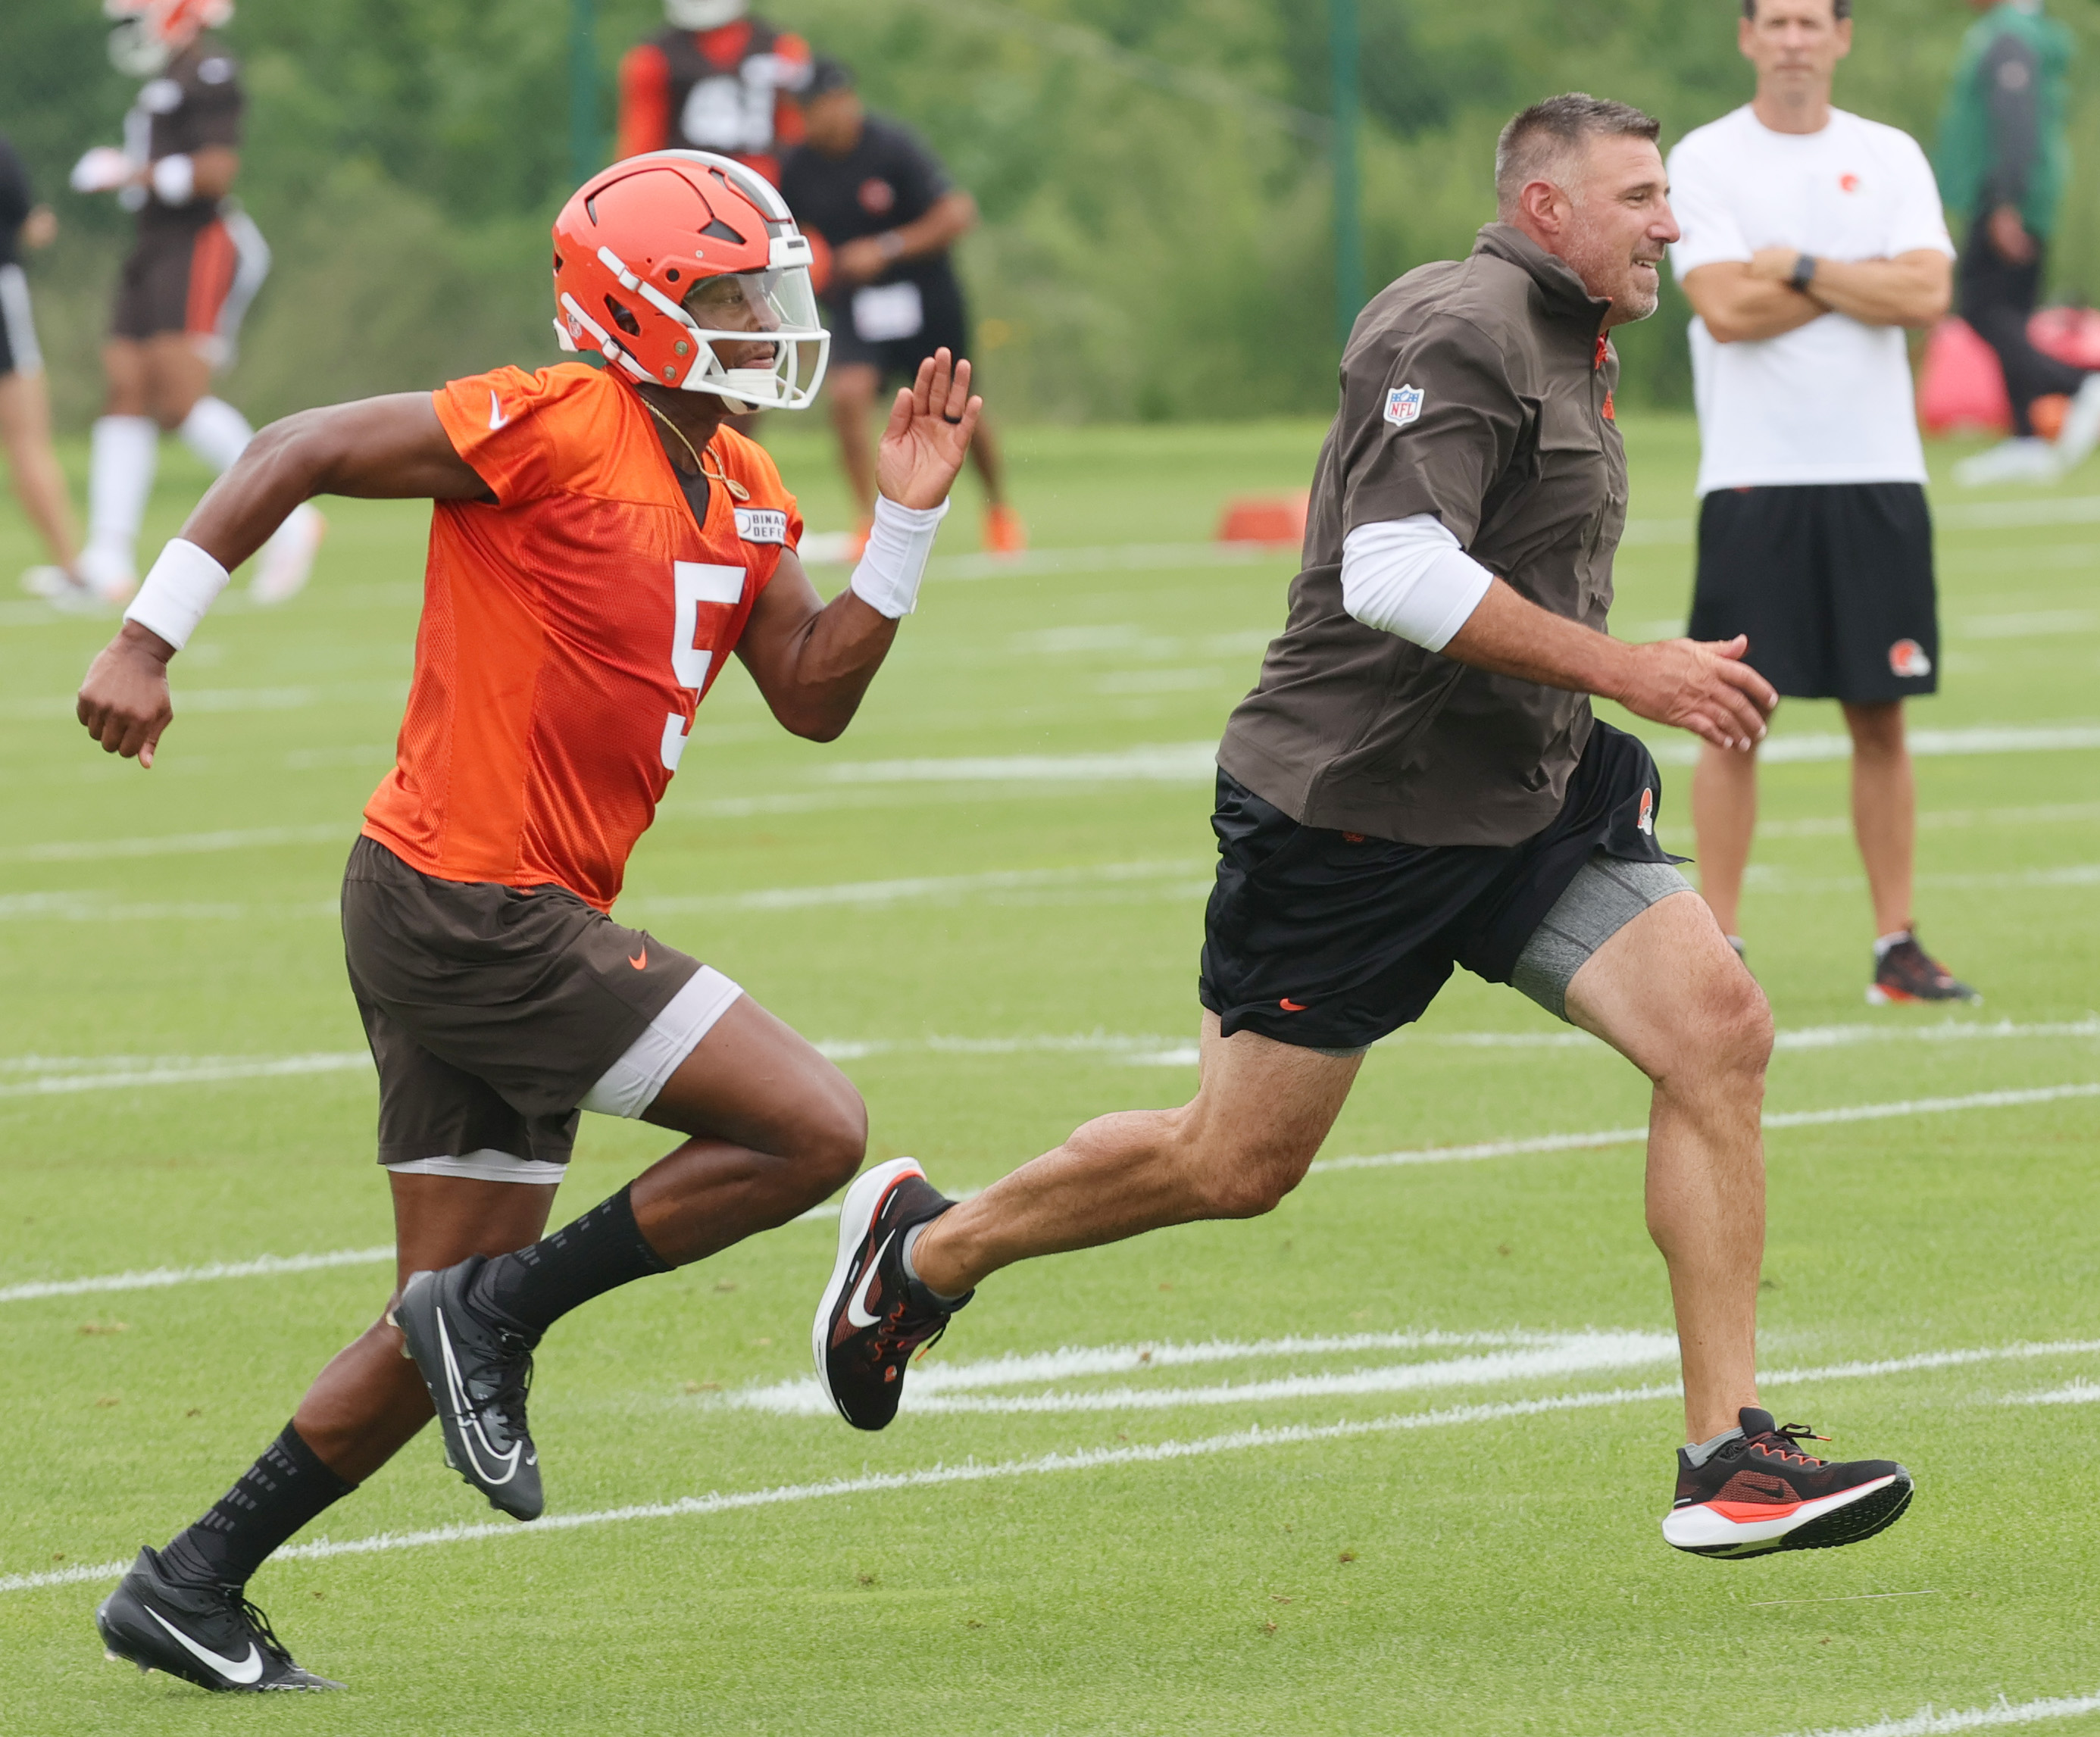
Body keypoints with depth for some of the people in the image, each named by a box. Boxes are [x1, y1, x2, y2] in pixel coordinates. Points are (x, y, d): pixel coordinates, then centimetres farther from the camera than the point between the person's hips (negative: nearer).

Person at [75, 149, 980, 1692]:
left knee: (454, 1324, 12)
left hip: (521, 924, 10)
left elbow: (814, 697, 12)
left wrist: (908, 518, 4)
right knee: (815, 1131, -12)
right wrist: (149, 640, -14)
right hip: (469, 910, -10)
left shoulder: (747, 502, 14)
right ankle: (502, 1315, -3)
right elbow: (299, 456, -11)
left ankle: (191, 1590, 17)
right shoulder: (550, 431, -13)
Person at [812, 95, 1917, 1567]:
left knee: (1719, 1026, -13)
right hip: (1356, 809, -8)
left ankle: (1729, 1458, -12)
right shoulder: (1455, 331, -16)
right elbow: (1396, 573, -28)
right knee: (1236, 1163, 2)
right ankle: (927, 1247, 28)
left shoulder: (1574, 348, 15)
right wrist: (1628, 670, -26)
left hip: (1531, 801, 8)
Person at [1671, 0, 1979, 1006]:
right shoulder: (1703, 162, 1)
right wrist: (1865, 282, -7)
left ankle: (1897, 946, 9)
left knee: (1880, 718, 4)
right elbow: (1726, 309, -13)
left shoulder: (1890, 159, 9)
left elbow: (1928, 294, -5)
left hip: (1877, 473, 3)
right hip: (1753, 478, -3)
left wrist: (1799, 269, -10)